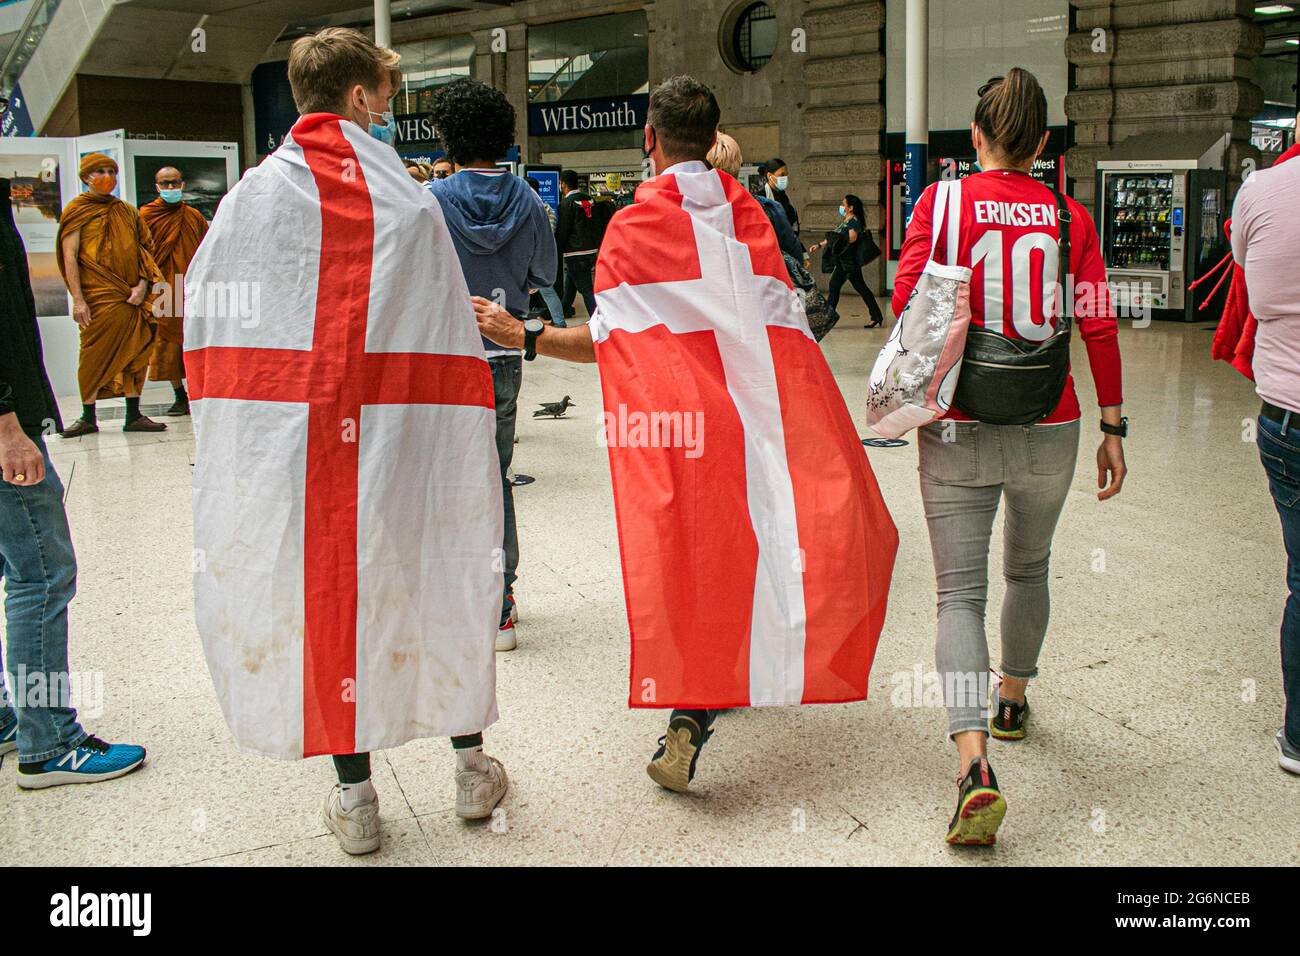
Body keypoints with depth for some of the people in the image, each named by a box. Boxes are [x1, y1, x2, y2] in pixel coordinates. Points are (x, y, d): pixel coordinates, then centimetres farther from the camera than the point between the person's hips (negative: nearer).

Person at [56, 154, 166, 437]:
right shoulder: (77, 210, 4)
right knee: (96, 354, -2)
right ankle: (88, 417, 6)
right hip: (98, 298, -4)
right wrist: (77, 299, -11)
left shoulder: (127, 211, 16)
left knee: (134, 355, 2)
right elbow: (70, 257, -2)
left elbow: (144, 251, 15)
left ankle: (133, 415, 6)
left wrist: (142, 285, -2)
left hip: (131, 297, 4)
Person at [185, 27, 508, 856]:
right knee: (430, 578, 13)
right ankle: (473, 764, 26)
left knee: (323, 591, 9)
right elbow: (452, 331, -2)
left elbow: (207, 317, 2)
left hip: (287, 439, 0)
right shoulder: (411, 199, -2)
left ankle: (355, 794, 19)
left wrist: (223, 415, 13)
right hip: (399, 436, 0)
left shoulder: (255, 194, -1)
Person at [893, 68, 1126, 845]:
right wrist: (1113, 427, 5)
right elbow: (1100, 326, -2)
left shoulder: (943, 201, -4)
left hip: (959, 430, -2)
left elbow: (907, 304, -10)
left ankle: (975, 765, -16)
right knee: (1029, 567, 26)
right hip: (1049, 431, 3)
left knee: (961, 592, 1)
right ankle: (1013, 702, 44)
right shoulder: (1071, 217, 2)